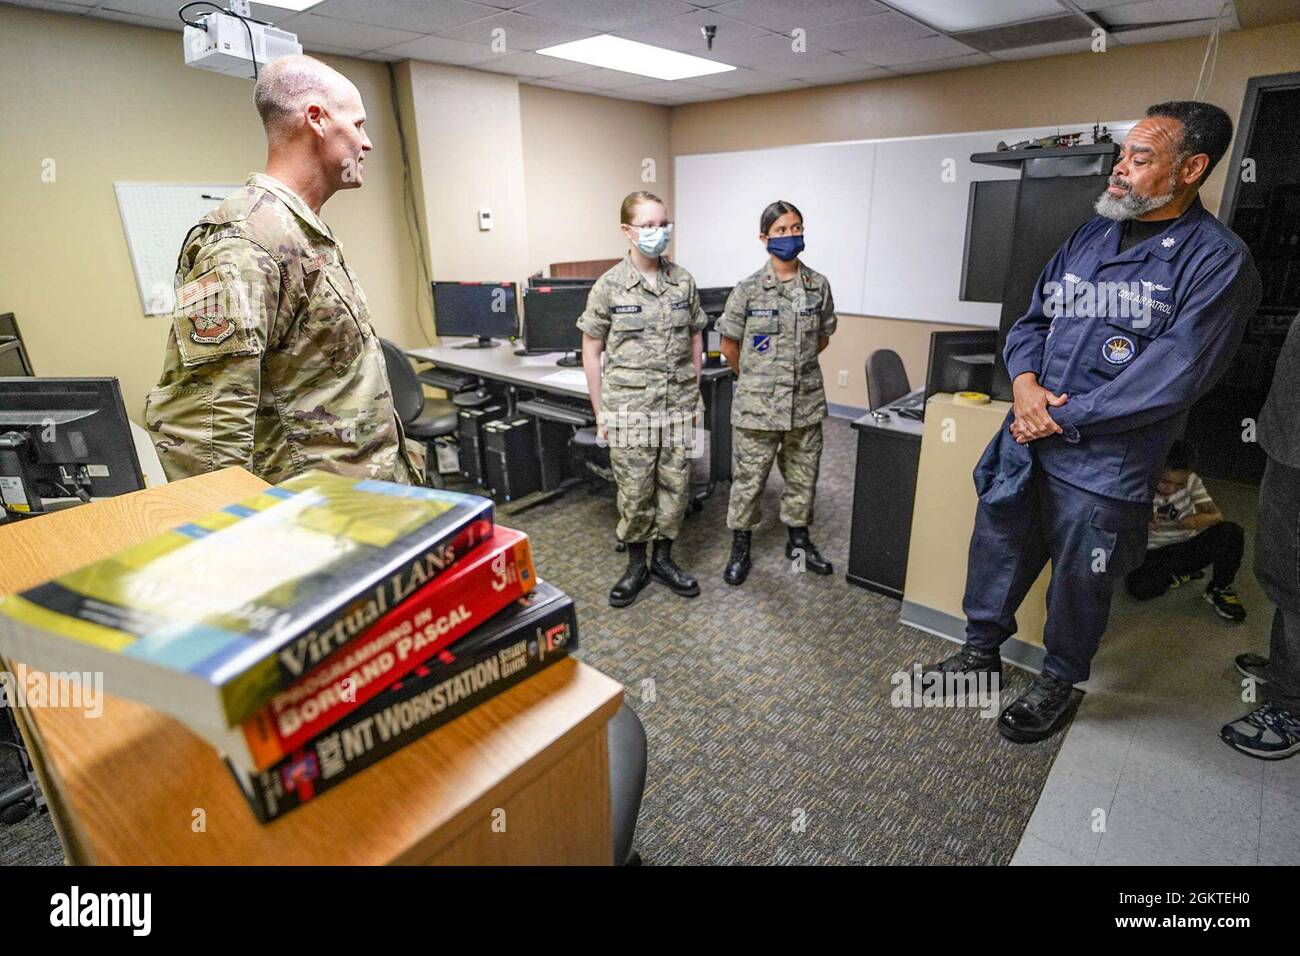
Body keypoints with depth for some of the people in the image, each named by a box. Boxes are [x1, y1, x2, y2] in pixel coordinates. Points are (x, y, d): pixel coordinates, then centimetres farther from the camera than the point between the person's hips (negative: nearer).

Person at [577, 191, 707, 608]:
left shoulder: (684, 281, 4)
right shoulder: (609, 286, -5)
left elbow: (695, 340, 13)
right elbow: (591, 352, -1)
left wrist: (695, 397, 10)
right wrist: (600, 412, -2)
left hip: (678, 408, 3)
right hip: (630, 409, -3)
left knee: (675, 488, 10)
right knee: (635, 494, 5)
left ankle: (663, 558, 30)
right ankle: (636, 565, 26)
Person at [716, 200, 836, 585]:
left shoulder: (819, 286, 2)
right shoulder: (748, 289, -7)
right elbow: (729, 345, 1)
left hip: (806, 402, 4)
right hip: (758, 405, -3)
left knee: (803, 477, 15)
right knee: (749, 479, 6)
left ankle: (798, 541, 35)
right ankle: (740, 549, 22)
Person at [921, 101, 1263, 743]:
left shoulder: (1218, 261, -9)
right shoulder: (1090, 236, 10)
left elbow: (1170, 378, -17)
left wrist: (1063, 418, -16)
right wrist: (1024, 380, -7)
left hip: (1102, 462, -5)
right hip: (1025, 441, 6)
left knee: (1078, 582, 10)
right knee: (995, 548, 15)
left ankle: (1058, 683, 34)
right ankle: (982, 649, 37)